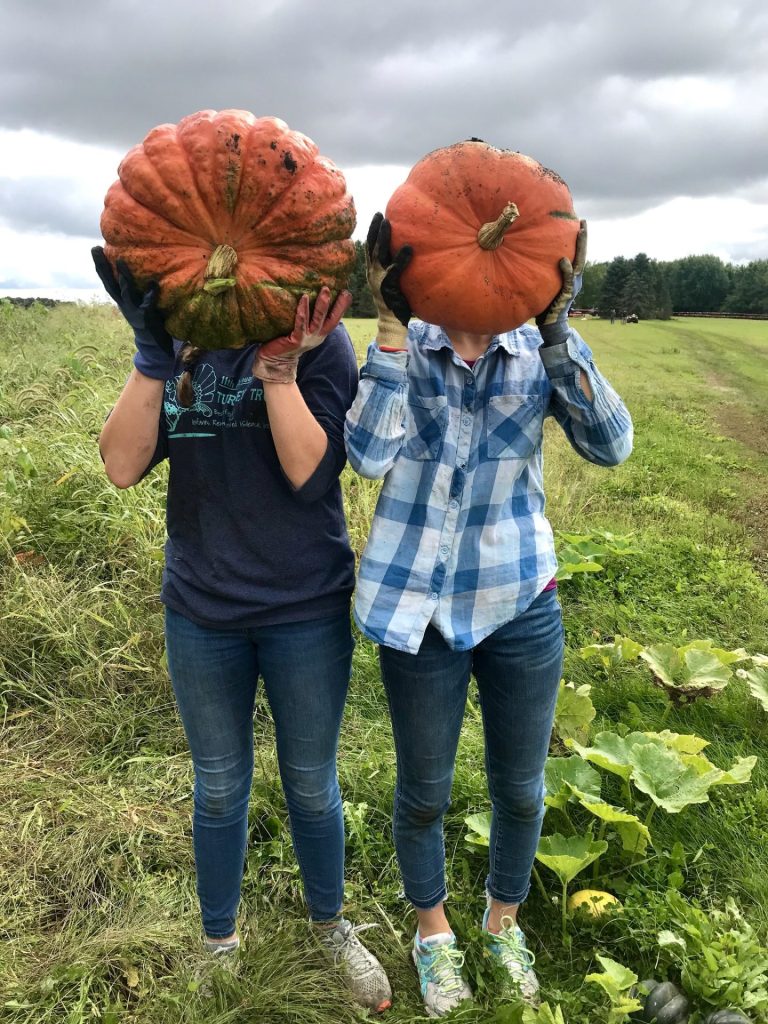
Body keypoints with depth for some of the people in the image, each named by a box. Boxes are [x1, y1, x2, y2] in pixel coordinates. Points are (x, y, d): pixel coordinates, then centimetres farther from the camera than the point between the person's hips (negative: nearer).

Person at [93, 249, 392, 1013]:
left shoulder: (316, 336, -10)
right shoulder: (177, 340, -1)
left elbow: (311, 474, -19)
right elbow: (123, 467, -11)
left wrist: (278, 363, -26)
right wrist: (151, 354, -20)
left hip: (307, 612, -2)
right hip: (200, 613, 3)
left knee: (310, 784, 16)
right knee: (219, 787, 19)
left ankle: (330, 928, 43)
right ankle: (219, 942, 43)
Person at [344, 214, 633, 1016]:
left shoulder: (545, 347, -4)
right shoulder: (404, 347, -5)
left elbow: (611, 445, -20)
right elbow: (370, 454, -22)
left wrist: (554, 327, -27)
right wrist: (392, 322, -25)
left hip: (520, 605, 1)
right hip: (418, 606, -1)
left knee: (520, 788, 16)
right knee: (424, 792, 14)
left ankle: (504, 919, 47)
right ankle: (431, 929, 45)